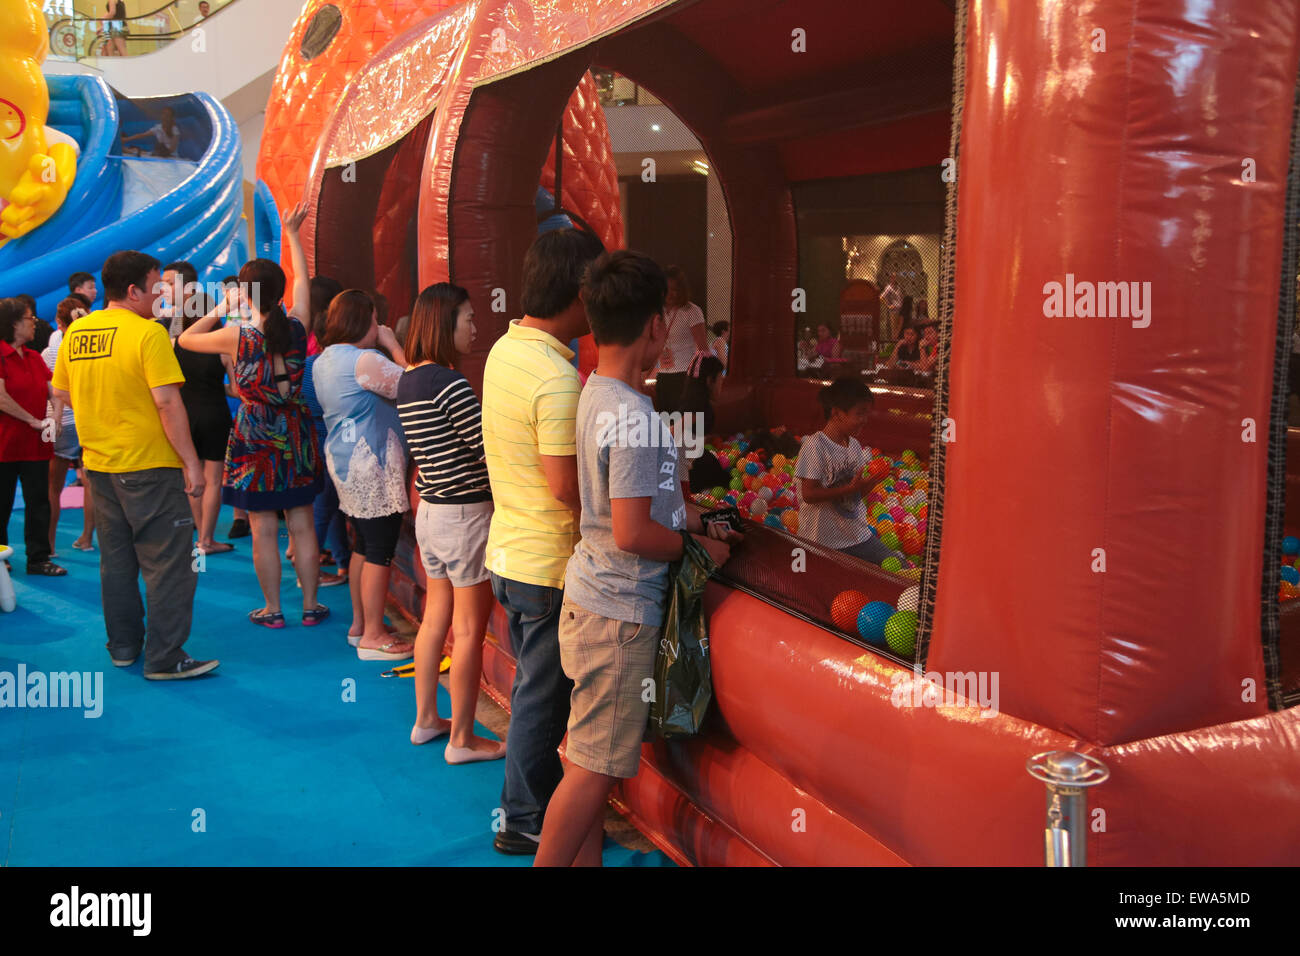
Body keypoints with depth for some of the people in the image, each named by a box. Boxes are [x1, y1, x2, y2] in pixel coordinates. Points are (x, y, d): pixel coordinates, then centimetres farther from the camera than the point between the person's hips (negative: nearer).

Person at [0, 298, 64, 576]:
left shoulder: (34, 357, 13)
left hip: (36, 444, 6)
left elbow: (54, 393, 11)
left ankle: (39, 559, 11)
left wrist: (55, 420, -6)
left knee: (39, 502, 6)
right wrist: (34, 421, -14)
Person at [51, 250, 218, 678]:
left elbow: (61, 391, 14)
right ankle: (165, 658, 2)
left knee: (116, 560, 17)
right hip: (149, 466, -7)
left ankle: (123, 646, 27)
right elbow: (168, 402, -19)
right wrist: (191, 462, -15)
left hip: (98, 463, 7)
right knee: (167, 565, 0)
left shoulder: (76, 331, 5)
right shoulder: (148, 333, -16)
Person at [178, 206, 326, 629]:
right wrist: (292, 234, 23)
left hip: (255, 438, -3)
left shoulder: (237, 336, -13)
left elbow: (186, 339, 4)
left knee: (264, 530, 6)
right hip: (296, 435, 3)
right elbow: (302, 280, 12)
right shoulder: (297, 328, -4)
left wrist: (219, 311, 11)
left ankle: (272, 610, 14)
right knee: (302, 525, 9)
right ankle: (310, 606, 16)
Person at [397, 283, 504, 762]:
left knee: (435, 617, 19)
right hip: (466, 514, -9)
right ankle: (462, 739, 12)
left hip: (429, 510, 9)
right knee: (470, 629, 2)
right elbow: (489, 450, -18)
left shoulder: (407, 381, 7)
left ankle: (426, 719, 31)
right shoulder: (451, 384, -21)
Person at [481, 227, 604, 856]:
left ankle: (543, 799, 37)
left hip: (508, 549, 9)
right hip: (549, 565, -9)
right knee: (543, 694, 7)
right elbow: (567, 488, -26)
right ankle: (526, 821, 23)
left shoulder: (504, 348, 4)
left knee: (536, 686, 22)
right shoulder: (558, 379, -25)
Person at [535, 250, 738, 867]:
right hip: (618, 613, -10)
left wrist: (690, 521, 11)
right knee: (595, 766, 0)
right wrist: (699, 546, -8)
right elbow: (632, 534, -23)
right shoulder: (633, 416, -22)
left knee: (593, 758, 18)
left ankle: (585, 859, 29)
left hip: (592, 598, 10)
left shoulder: (594, 394, 7)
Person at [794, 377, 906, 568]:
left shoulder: (854, 445, 8)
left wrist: (869, 482, -6)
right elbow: (808, 494, -20)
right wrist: (851, 488, -23)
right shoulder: (815, 445, -15)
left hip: (857, 534, 7)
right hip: (823, 541, -7)